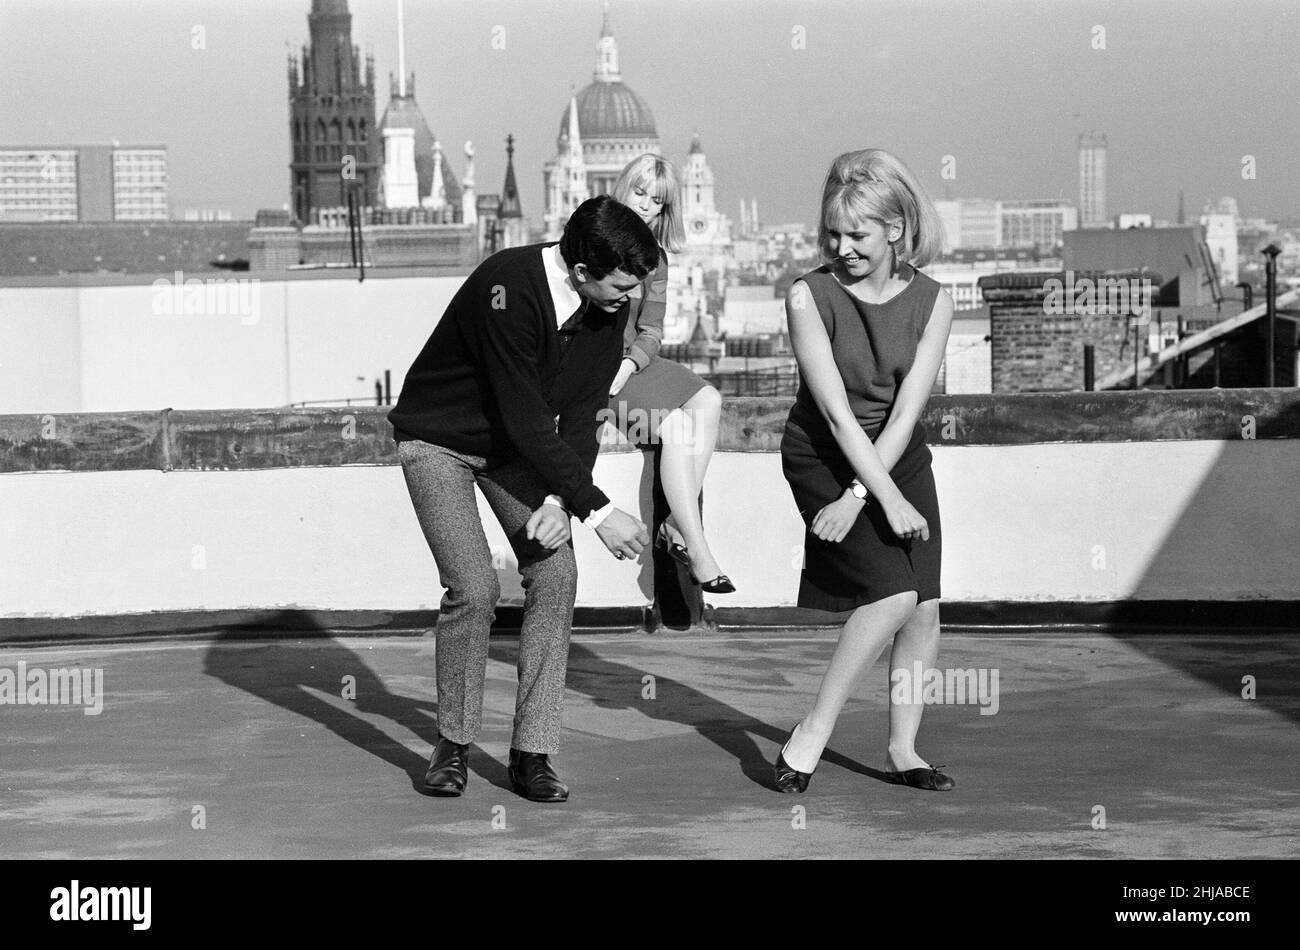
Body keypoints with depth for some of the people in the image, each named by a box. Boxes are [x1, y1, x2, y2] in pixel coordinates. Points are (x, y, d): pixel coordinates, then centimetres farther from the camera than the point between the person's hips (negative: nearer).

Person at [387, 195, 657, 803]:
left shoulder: (610, 305, -15)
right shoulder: (507, 291, -35)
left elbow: (583, 411, -9)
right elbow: (528, 423, -33)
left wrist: (558, 501, -23)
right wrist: (597, 511, -30)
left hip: (516, 445, 6)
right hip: (438, 439, -5)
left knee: (554, 574, -11)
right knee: (474, 588, -18)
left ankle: (532, 753, -4)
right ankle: (454, 744, 3)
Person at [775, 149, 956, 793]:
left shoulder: (931, 302, -8)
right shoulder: (809, 297, -16)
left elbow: (906, 412, -13)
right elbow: (836, 410, -20)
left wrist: (856, 497, -21)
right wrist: (890, 500, -23)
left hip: (899, 456, 4)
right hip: (825, 458, -4)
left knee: (925, 607, -3)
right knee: (893, 594, -20)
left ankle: (903, 749, 13)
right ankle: (812, 731, -8)